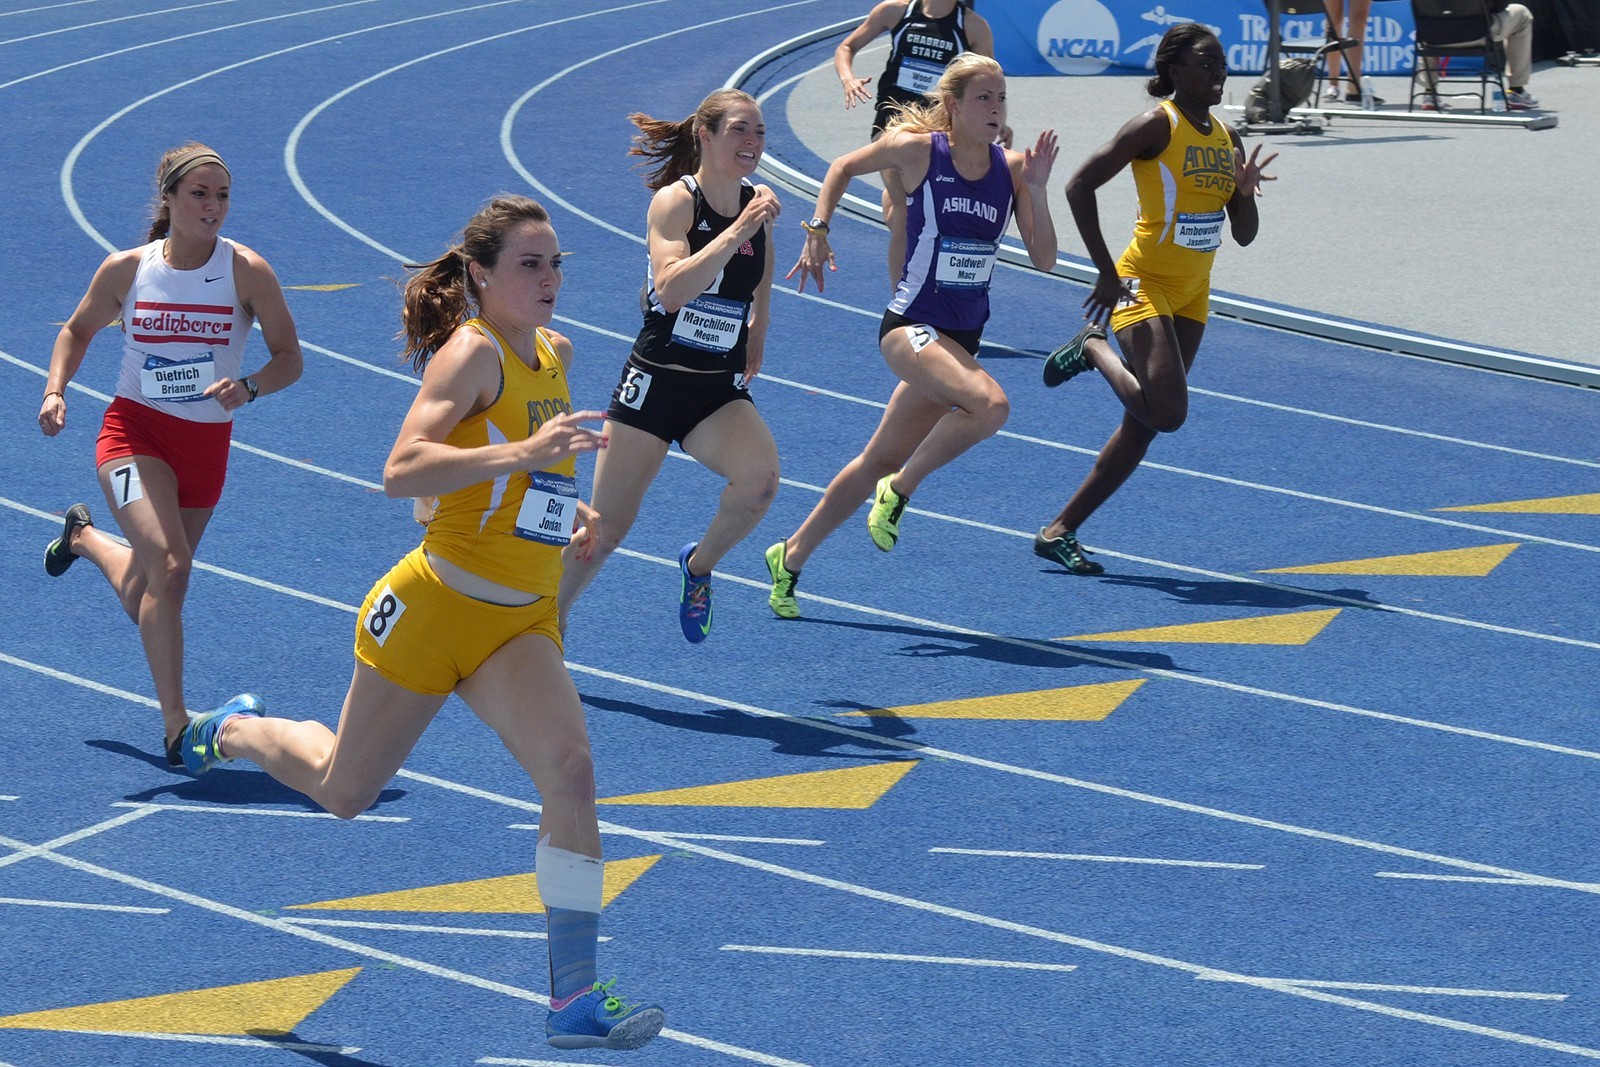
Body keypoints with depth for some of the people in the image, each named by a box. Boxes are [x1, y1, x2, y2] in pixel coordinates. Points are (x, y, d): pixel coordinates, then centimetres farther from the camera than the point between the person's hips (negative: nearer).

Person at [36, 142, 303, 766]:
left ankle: (84, 537, 51)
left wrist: (247, 388, -24)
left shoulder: (247, 271, -8)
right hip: (135, 430, -2)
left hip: (207, 442, 2)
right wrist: (55, 391, -4)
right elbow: (79, 329, 13)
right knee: (169, 565, -25)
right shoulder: (127, 269, -5)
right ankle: (174, 725, -19)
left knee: (146, 600, 15)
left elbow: (289, 359, -4)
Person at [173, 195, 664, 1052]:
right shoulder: (472, 352, -16)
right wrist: (523, 452, -39)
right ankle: (234, 730, 47)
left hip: (520, 626, 5)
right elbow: (402, 472, -30)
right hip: (436, 605, -5)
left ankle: (575, 995, -18)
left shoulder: (553, 355, 7)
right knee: (344, 791, 13)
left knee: (569, 768, -20)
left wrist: (570, 510, 8)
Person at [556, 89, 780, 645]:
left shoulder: (758, 203, 1)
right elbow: (673, 288, -30)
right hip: (655, 384, -3)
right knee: (606, 529, 2)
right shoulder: (675, 200, -13)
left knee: (760, 477, -28)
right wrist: (737, 231, -32)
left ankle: (699, 564, 1)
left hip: (721, 392, 3)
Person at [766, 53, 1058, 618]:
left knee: (880, 462, 12)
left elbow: (1043, 259, -2)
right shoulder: (917, 148, -9)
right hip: (911, 326, -5)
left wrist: (1037, 189, -14)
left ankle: (791, 557, 28)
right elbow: (843, 168, 8)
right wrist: (818, 230, -1)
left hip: (962, 338, 5)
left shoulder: (1011, 167, 1)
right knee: (991, 404, -31)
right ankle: (899, 490, -9)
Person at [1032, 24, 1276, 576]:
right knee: (1168, 412, -22)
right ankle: (1094, 349, 6)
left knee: (1142, 423, 5)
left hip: (1192, 295, 8)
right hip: (1143, 284, -8)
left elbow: (1244, 234, 13)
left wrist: (1246, 192, -9)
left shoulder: (1227, 138, 9)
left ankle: (1059, 532, 12)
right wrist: (1106, 273, -18)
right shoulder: (1157, 125, -13)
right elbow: (1080, 185, -17)